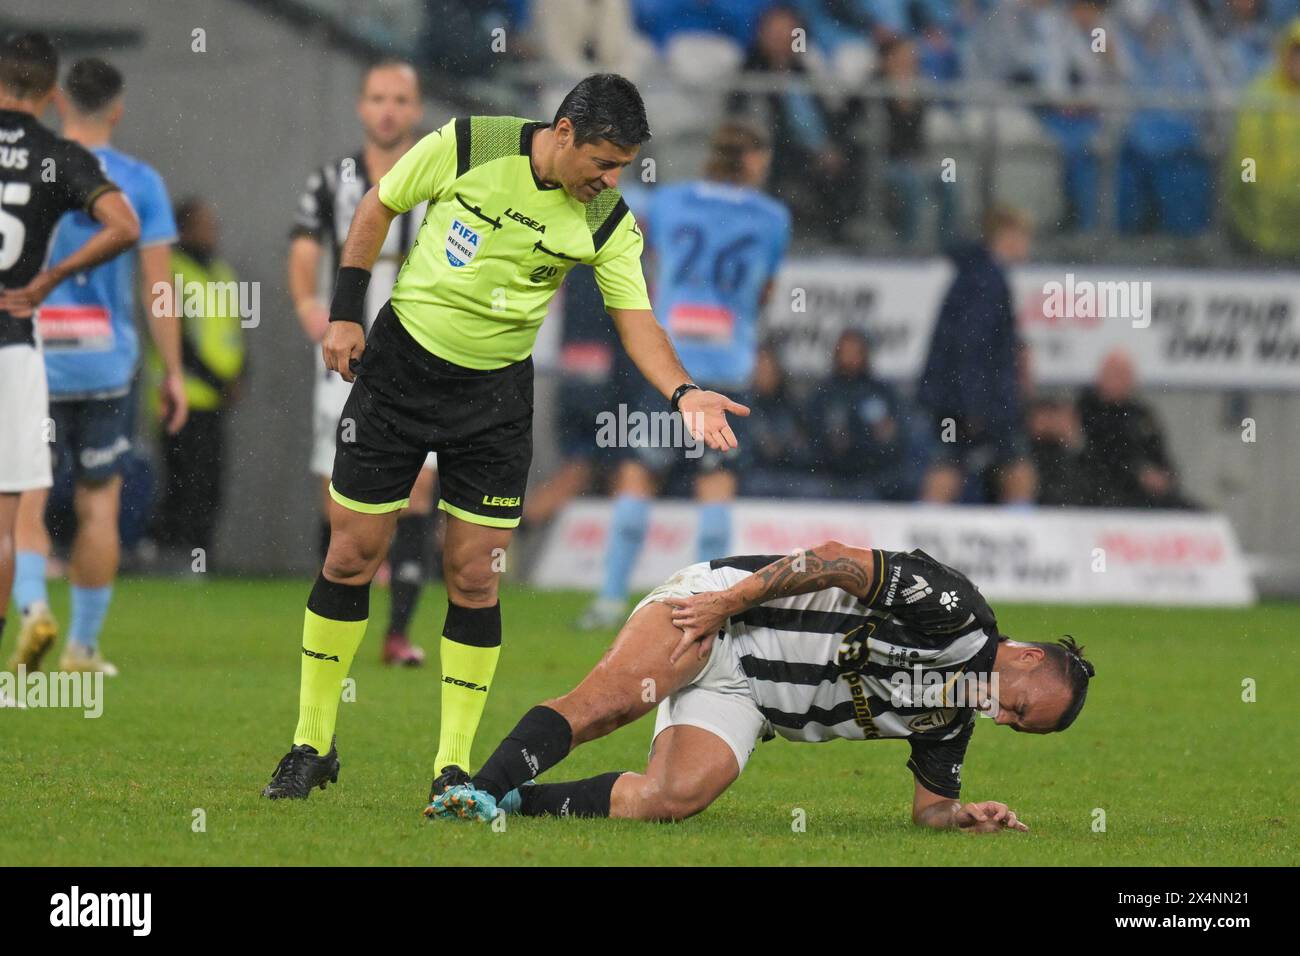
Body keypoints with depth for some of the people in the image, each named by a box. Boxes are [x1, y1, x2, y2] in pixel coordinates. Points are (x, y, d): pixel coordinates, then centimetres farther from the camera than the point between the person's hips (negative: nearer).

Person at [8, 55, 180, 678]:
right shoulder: (140, 182, 0)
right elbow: (158, 285, -1)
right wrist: (174, 371, 5)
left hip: (32, 362, -1)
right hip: (107, 366, 1)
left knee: (24, 500, 3)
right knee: (99, 505, 10)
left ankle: (32, 604, -22)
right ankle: (83, 645, 14)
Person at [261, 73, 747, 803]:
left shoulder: (609, 223, -9)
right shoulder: (467, 146, -13)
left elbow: (636, 320, -10)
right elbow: (378, 208, 0)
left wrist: (684, 392, -28)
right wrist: (346, 314, -2)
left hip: (496, 393, 1)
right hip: (399, 365, -1)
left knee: (474, 578, -3)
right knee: (352, 554, 1)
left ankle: (454, 766, 6)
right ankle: (313, 743, 15)